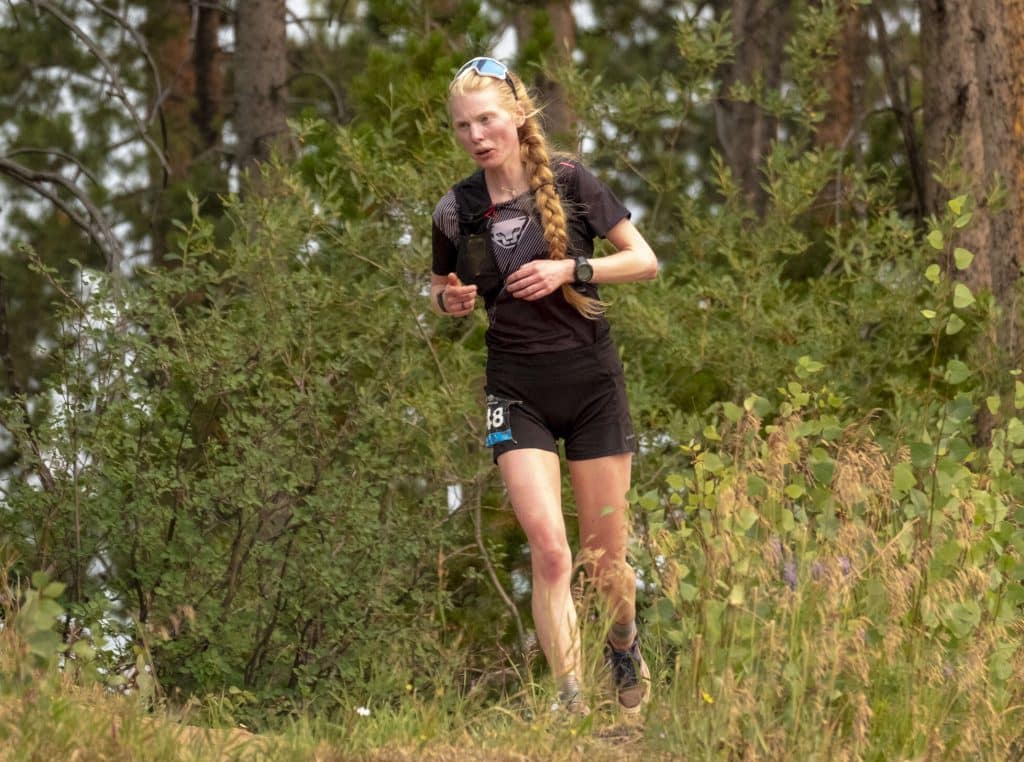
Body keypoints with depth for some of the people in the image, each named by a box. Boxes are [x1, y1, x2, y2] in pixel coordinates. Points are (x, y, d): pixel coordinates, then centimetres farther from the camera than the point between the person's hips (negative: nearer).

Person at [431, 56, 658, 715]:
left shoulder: (570, 182, -6)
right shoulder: (456, 211, -1)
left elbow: (645, 261, -1)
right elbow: (442, 289, 16)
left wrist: (569, 270, -15)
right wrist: (449, 300, -8)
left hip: (591, 381, 0)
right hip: (518, 391, 0)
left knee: (606, 557, 7)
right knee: (549, 549, -17)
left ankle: (626, 644, 40)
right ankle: (571, 703, -14)